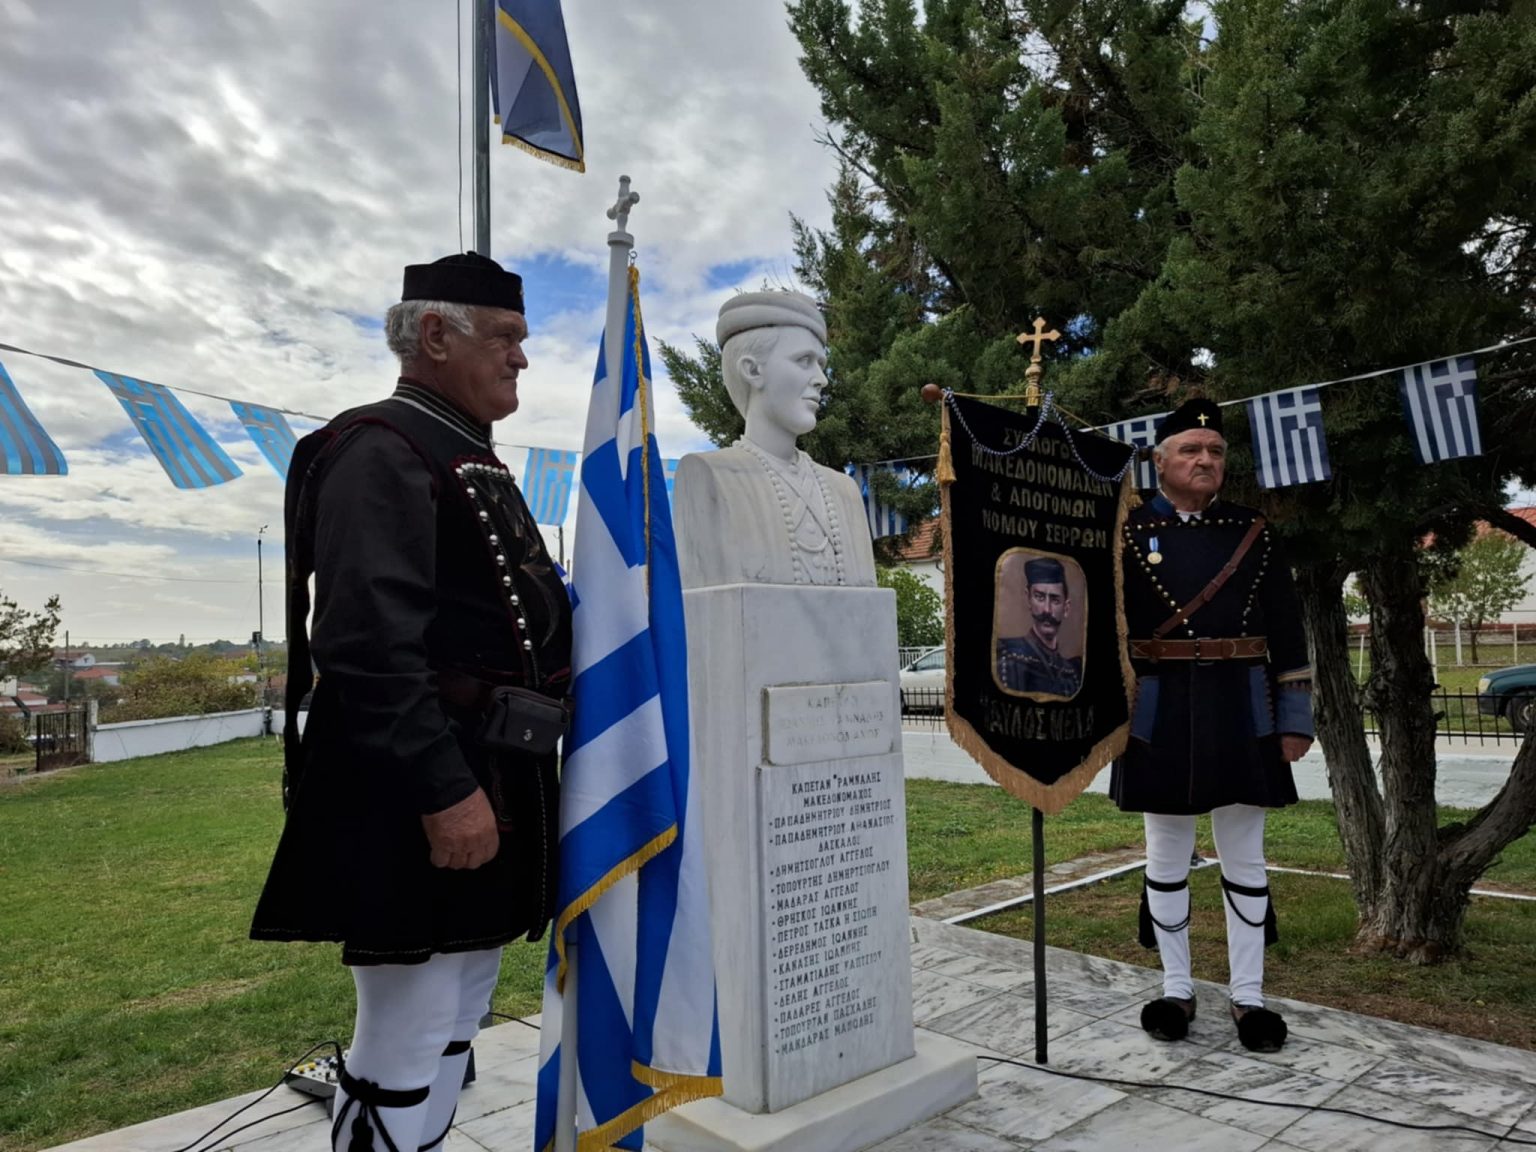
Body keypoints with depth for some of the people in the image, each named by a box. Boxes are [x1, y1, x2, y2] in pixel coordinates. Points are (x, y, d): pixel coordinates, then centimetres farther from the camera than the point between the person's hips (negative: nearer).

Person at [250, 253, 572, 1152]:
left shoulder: (478, 463, 19)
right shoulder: (381, 449, -12)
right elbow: (369, 644, -22)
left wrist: (508, 782, 21)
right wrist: (444, 791, -24)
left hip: (487, 779, 10)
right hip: (423, 789, -10)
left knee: (456, 1032, 19)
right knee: (409, 1042, 1)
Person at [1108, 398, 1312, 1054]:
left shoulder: (1254, 533, 7)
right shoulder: (1128, 534, 0)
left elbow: (1287, 633, 7)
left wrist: (1295, 720, 2)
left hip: (1240, 715, 2)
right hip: (1160, 716, -1)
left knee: (1244, 858, 9)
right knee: (1166, 855, 9)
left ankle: (1248, 995, 22)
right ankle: (1176, 990, 23)